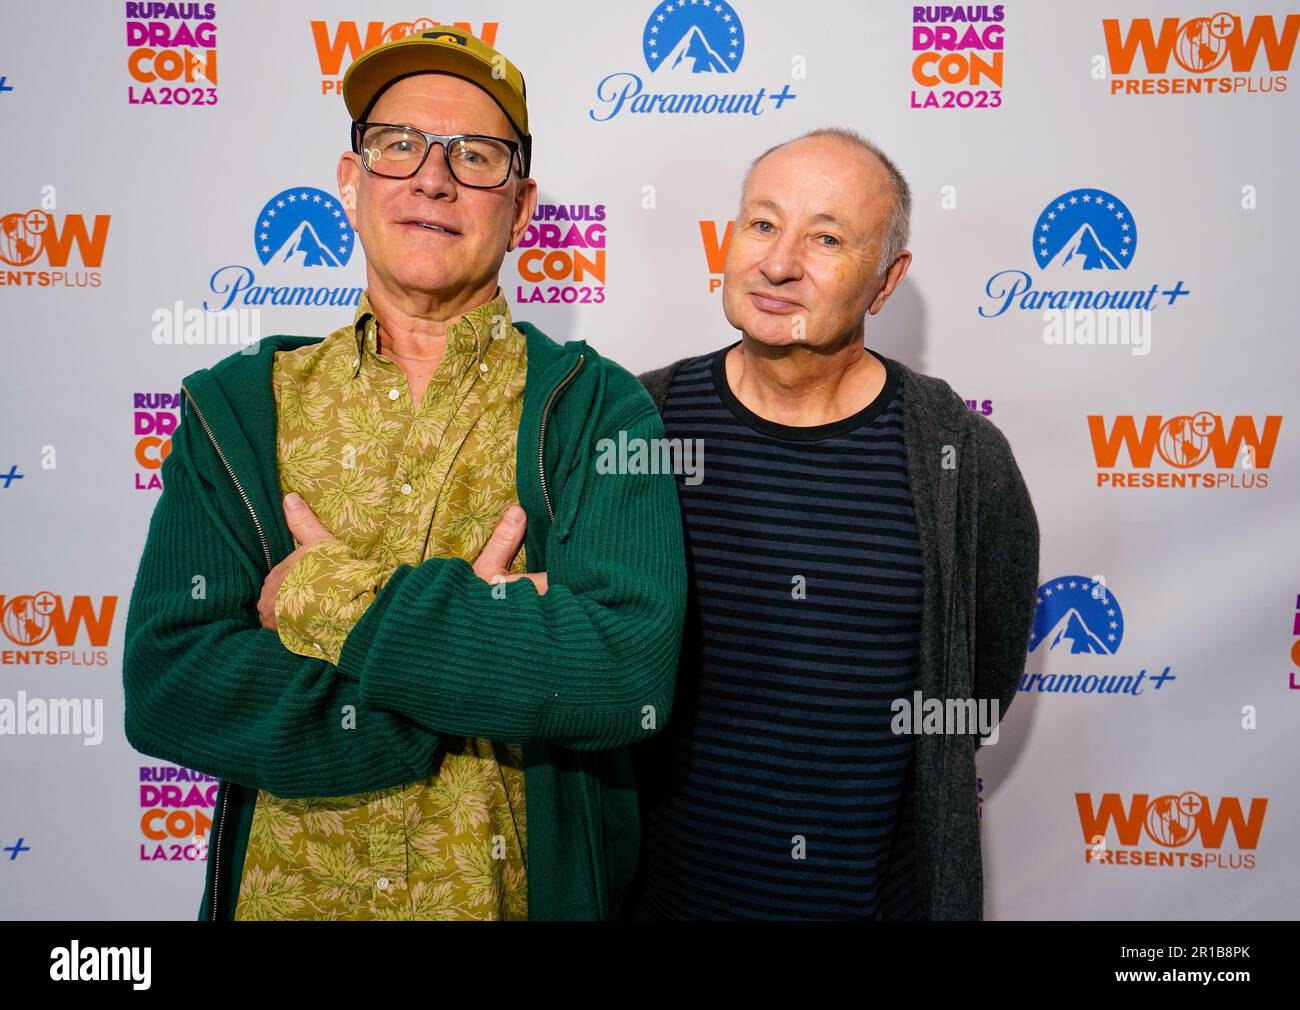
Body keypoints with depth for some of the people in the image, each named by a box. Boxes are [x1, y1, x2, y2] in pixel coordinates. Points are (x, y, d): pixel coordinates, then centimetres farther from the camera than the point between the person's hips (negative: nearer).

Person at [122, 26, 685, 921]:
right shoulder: (235, 407, -4)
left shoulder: (596, 408, -10)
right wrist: (480, 643, -22)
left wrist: (330, 601, -21)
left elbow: (629, 668, -23)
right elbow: (165, 684, -13)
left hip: (529, 888, -1)